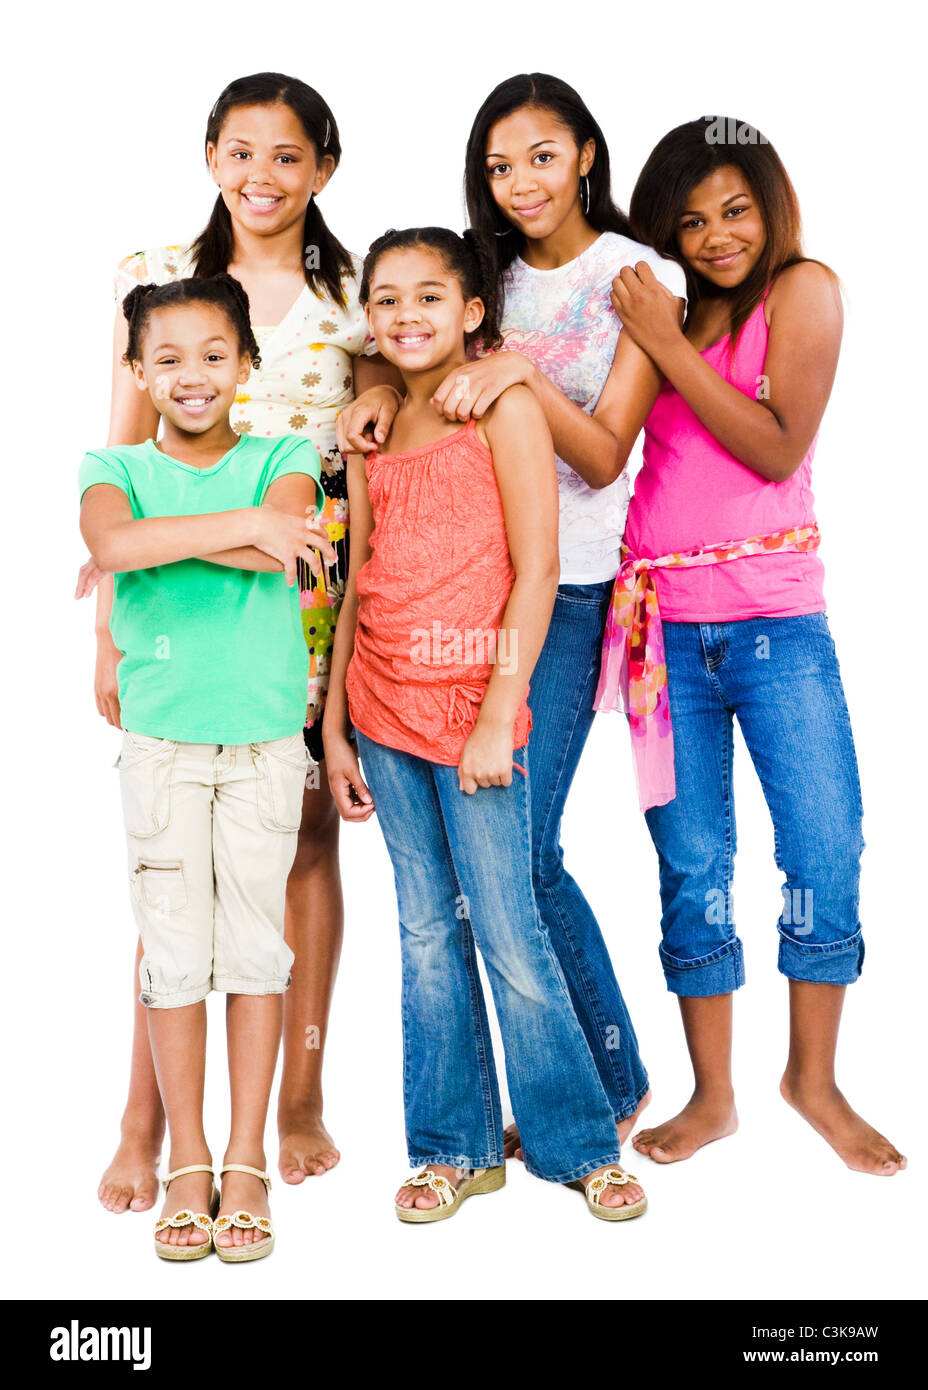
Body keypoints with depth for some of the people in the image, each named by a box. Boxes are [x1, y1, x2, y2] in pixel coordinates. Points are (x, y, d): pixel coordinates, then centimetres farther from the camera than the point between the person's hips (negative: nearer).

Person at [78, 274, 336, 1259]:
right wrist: (241, 523, -20)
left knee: (256, 944, 5)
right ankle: (187, 1164, 18)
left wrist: (166, 534, -13)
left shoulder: (282, 462, 4)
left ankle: (245, 1160, 17)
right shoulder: (116, 468, 5)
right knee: (174, 951, 4)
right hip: (161, 739, 0)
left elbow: (284, 543, -18)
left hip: (266, 738, 0)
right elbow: (111, 544, -19)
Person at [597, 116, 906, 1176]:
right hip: (664, 623, 2)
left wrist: (669, 346, -14)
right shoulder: (657, 306, 9)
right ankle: (711, 1096, 22)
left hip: (776, 623, -2)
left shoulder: (802, 290, 0)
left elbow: (778, 450, -11)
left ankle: (813, 1078, 20)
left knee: (827, 856, -3)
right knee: (691, 868, 6)